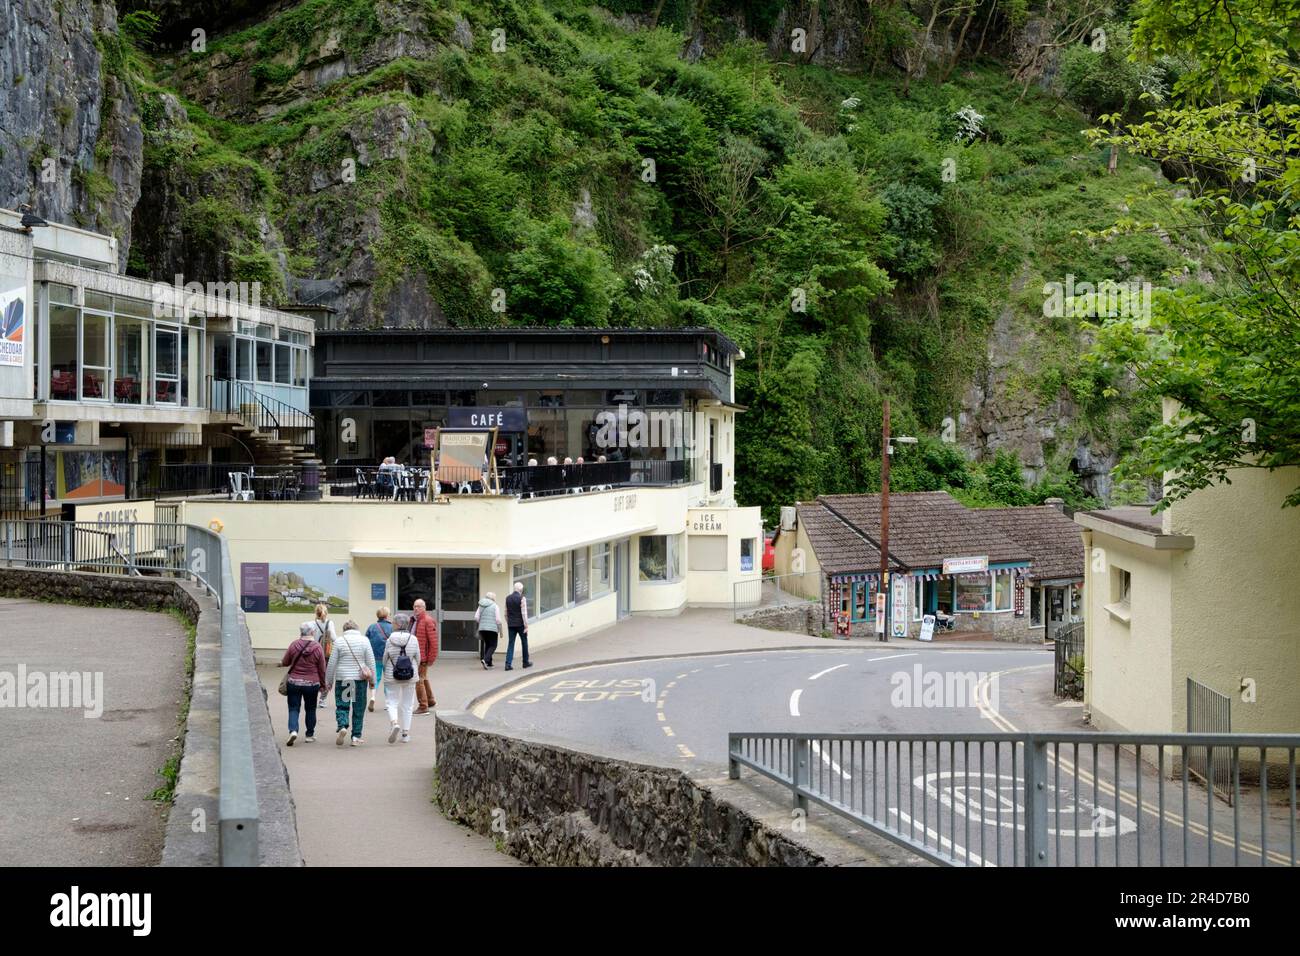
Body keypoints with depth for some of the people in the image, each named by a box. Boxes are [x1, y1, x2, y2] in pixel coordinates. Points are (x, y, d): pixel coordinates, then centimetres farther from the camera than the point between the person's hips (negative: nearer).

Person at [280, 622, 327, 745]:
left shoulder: (294, 645, -6)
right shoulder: (317, 647, -7)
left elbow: (284, 663, 3)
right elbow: (322, 669, -2)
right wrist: (323, 684, 12)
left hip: (294, 682, 0)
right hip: (312, 684, 0)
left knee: (293, 708, 5)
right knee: (310, 709, 14)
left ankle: (293, 730, -16)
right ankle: (310, 735, 21)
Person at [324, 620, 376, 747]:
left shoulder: (339, 641, -1)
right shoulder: (364, 640, 0)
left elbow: (332, 663, 0)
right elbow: (371, 662, 1)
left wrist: (328, 681, 9)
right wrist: (372, 679, 10)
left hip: (342, 679, -1)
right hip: (360, 679, 1)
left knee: (342, 705, 9)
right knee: (358, 708, 8)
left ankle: (342, 726, -16)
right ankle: (356, 737, 9)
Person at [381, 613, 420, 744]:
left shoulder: (390, 640, -10)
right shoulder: (413, 639, -6)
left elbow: (384, 660, -4)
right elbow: (418, 659, 1)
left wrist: (387, 671, 16)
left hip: (392, 676, -2)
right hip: (410, 676, 2)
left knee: (391, 702, 8)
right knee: (407, 704, 12)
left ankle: (395, 723, -18)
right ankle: (405, 733, 14)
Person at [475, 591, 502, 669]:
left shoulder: (481, 606, 9)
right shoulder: (495, 606, -3)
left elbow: (476, 617, 2)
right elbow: (498, 619, -8)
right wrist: (500, 630, 2)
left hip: (482, 628, 5)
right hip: (492, 629, -5)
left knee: (487, 644, 19)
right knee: (493, 646, 1)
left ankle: (489, 662, 19)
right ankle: (485, 660, -20)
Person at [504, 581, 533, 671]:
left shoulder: (508, 598, 6)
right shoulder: (522, 598, -11)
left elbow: (506, 613, 11)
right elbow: (524, 613, -16)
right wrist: (526, 626, -15)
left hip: (511, 625, 4)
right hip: (520, 624, -4)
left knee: (510, 644, 2)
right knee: (524, 642, 14)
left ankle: (508, 664, -10)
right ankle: (526, 662, 24)